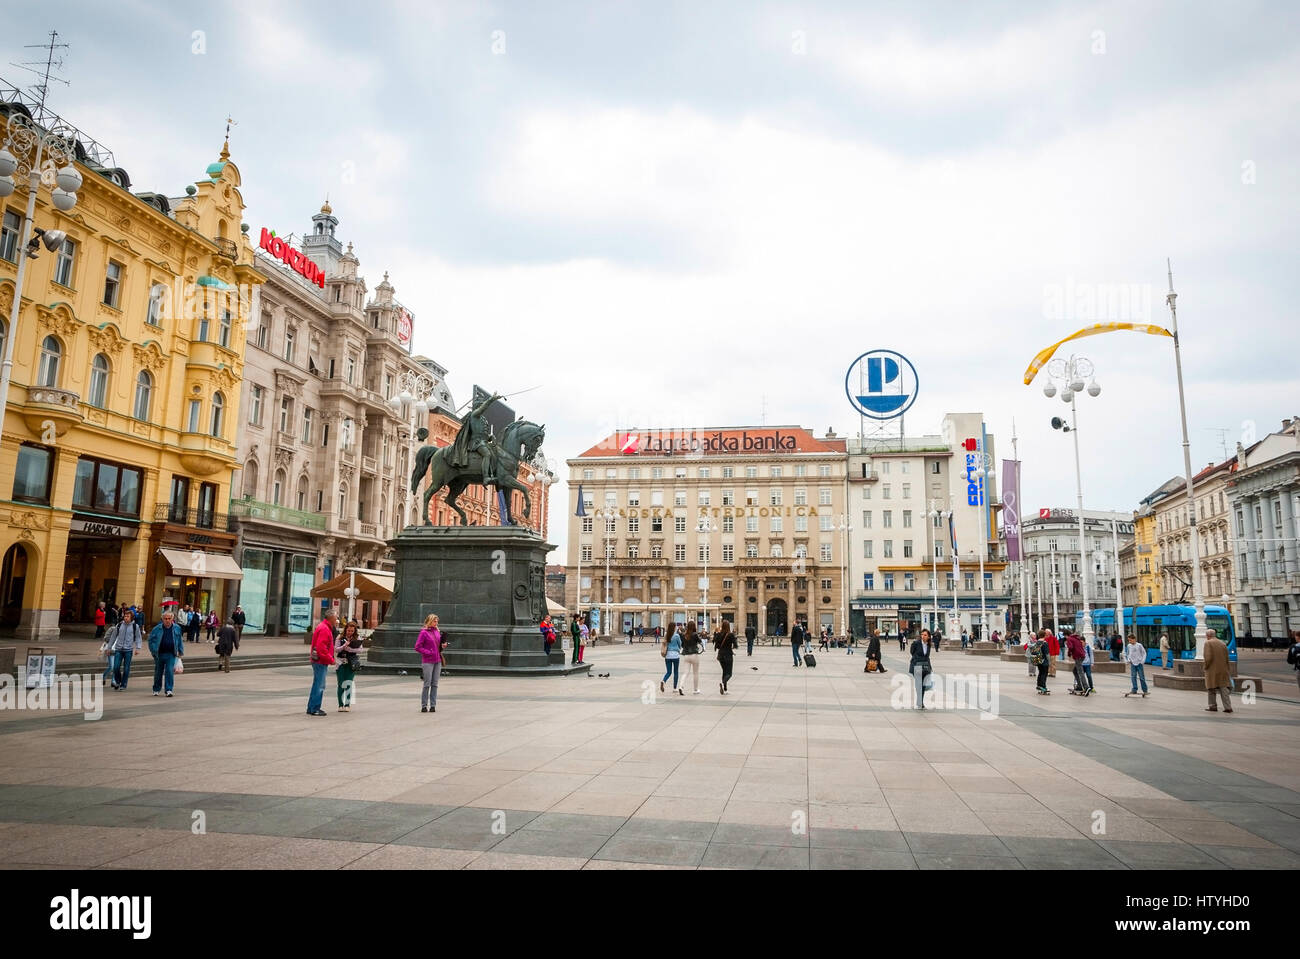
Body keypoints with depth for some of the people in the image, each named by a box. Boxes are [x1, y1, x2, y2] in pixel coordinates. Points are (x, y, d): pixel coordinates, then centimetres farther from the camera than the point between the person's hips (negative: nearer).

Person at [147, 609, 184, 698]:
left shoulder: (177, 629, 1)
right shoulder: (157, 629, -2)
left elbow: (180, 641, 11)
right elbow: (151, 639, 7)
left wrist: (181, 651, 11)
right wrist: (153, 650, 0)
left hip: (171, 654, -1)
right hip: (159, 654, 1)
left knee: (170, 672, -11)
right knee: (158, 673, 13)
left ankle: (169, 690, -8)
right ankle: (156, 690, 29)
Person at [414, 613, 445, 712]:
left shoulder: (438, 631, 11)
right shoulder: (424, 632, -6)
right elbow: (417, 647, -9)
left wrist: (442, 646, 2)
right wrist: (428, 653, -15)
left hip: (438, 661, 6)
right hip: (428, 661, -6)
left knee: (435, 684, 6)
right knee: (427, 684, -3)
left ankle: (433, 705, 10)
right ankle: (424, 706, 6)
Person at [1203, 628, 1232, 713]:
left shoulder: (1208, 643, -8)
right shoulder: (1223, 643, 10)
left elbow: (1208, 657, -18)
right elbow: (1227, 658, 10)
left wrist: (1206, 667, -5)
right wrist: (1225, 669, 18)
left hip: (1212, 670, -5)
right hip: (1223, 670, 5)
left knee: (1211, 688, 7)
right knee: (1224, 688, 4)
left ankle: (1213, 706, 12)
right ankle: (1228, 707, -2)